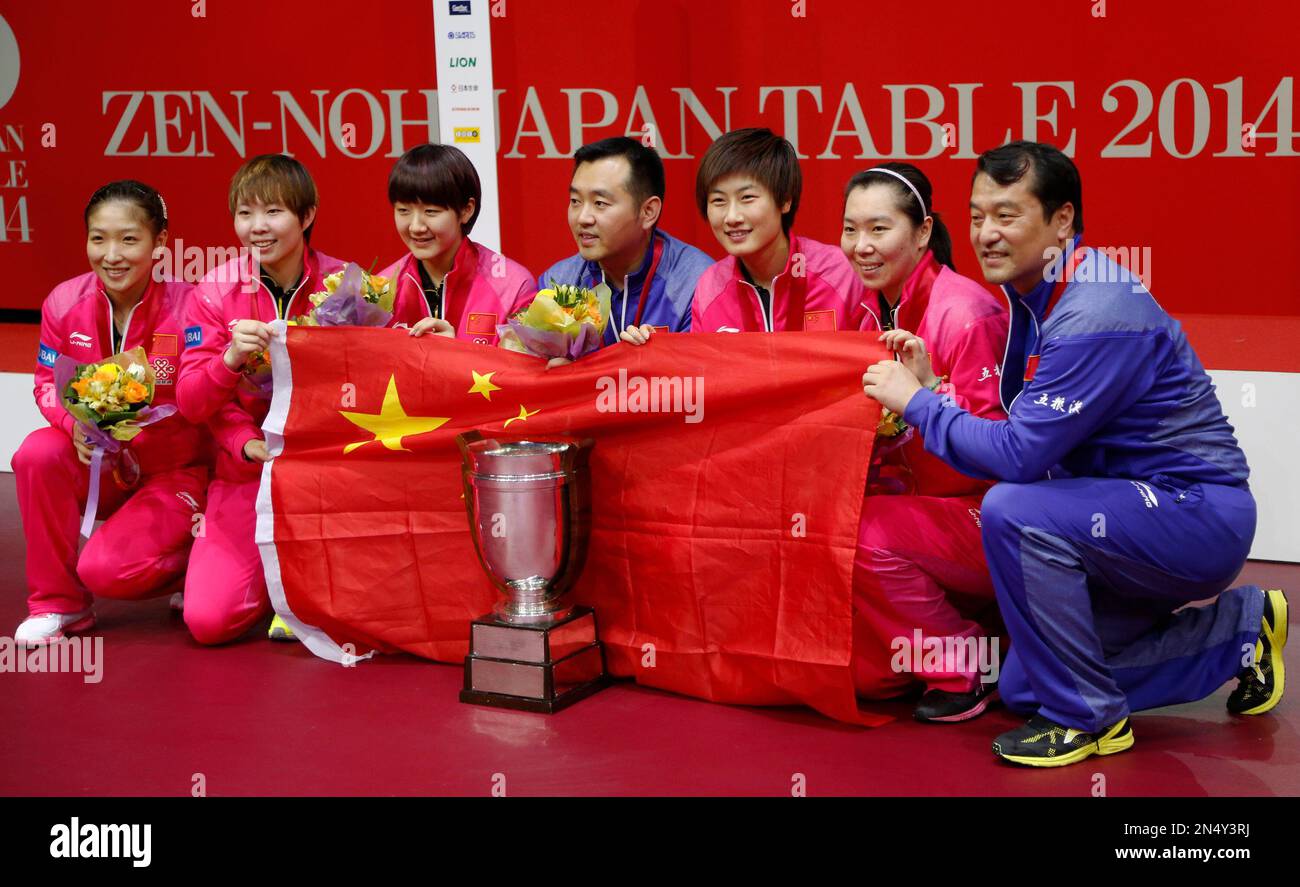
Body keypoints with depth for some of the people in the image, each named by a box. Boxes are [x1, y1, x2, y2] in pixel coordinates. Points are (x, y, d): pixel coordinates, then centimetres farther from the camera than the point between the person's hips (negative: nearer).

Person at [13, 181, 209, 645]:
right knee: (37, 454, -26)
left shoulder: (187, 307, -20)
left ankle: (195, 559, 11)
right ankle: (57, 602, -6)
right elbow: (47, 383, 0)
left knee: (107, 570, -24)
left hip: (173, 472, -5)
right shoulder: (64, 302, -7)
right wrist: (76, 423, -20)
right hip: (99, 466, 5)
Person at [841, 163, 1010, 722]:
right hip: (919, 502, 7)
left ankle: (963, 668, -11)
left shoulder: (965, 314, -19)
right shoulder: (876, 307, 5)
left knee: (861, 534, -30)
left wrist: (931, 387, -32)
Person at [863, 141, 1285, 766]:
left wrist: (917, 402, -17)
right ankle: (1238, 628, 24)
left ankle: (1087, 717, -12)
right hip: (1136, 510, 10)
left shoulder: (1096, 313, -25)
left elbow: (1019, 454, -28)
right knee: (1023, 688, 10)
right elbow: (1026, 432, 6)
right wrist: (926, 391, -7)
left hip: (1199, 515, -10)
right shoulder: (1035, 294, 5)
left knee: (1015, 512, -31)